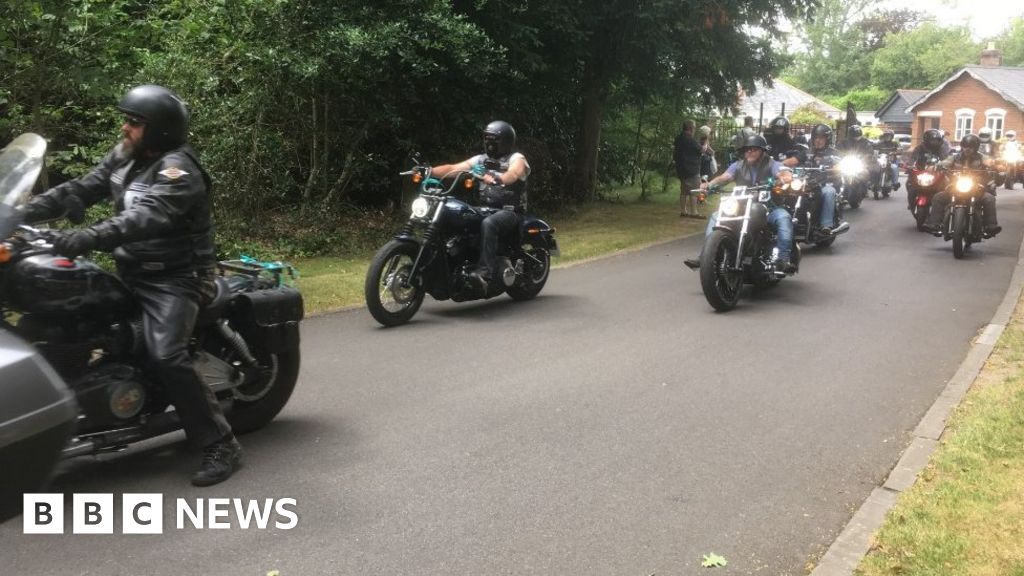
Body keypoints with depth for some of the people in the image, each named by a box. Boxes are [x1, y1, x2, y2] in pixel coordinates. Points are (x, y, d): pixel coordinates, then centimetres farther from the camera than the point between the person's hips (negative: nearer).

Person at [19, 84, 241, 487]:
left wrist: (88, 238, -45)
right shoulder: (124, 155, 11)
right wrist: (27, 211, -7)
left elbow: (146, 218, -33)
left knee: (166, 356, -25)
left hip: (174, 277, -9)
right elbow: (80, 189, 7)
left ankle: (221, 445, -18)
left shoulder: (178, 168, -18)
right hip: (132, 271, 9)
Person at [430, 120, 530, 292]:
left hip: (509, 211, -6)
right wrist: (429, 171, -10)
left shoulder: (516, 158, 0)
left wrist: (497, 178, -46)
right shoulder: (480, 160, 18)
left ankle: (486, 272, -47)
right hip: (484, 209, 6)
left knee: (488, 224, -39)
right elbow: (453, 168, 7)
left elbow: (513, 174, -24)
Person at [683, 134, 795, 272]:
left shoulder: (771, 164, 0)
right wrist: (709, 184, -25)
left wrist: (785, 178, -45)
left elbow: (786, 173, -18)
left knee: (784, 217, -33)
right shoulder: (738, 166, 11)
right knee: (715, 217, -12)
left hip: (768, 208, -3)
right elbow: (724, 177, -4)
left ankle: (783, 259, -38)